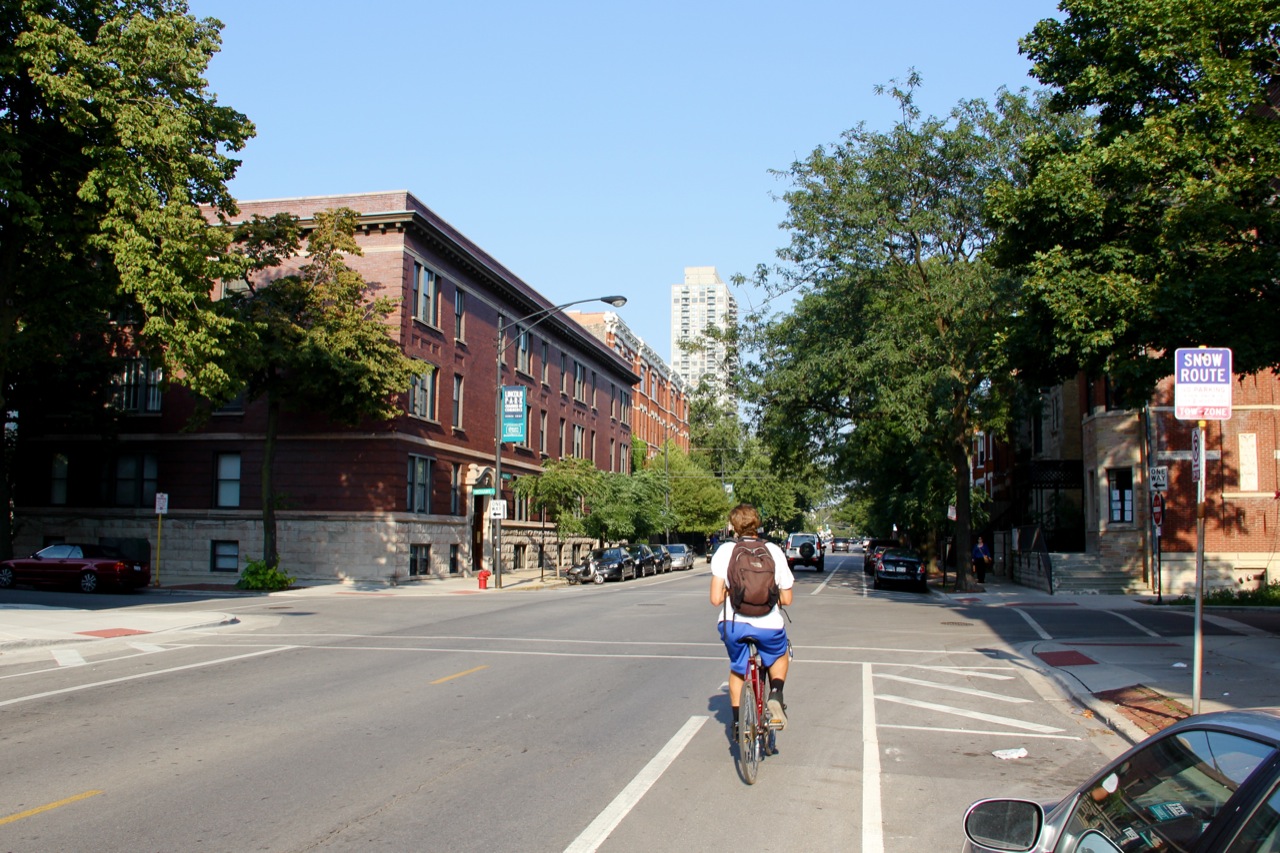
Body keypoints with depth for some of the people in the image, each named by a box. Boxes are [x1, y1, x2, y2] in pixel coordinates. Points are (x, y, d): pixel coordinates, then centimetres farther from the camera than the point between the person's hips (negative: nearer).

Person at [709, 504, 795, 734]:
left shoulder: (725, 551, 0)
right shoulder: (774, 551, 4)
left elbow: (715, 599, -5)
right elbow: (786, 599, 7)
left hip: (733, 624, 0)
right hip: (768, 625, 0)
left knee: (737, 670, 28)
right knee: (781, 655, 32)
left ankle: (738, 721, 27)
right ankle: (776, 695, 12)